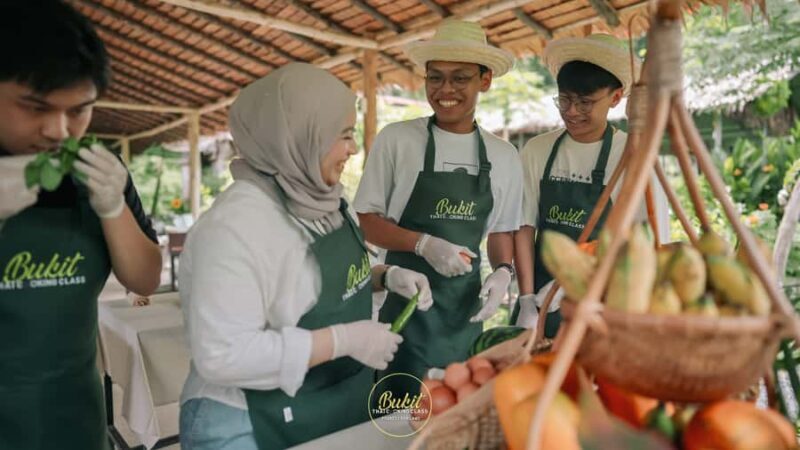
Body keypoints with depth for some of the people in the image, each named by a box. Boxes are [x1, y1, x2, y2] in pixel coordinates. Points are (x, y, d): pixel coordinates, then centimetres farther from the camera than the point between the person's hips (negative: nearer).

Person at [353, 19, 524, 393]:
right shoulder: (396, 139, -7)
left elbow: (501, 230, 12)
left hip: (465, 306, 4)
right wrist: (424, 244, -19)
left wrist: (503, 272, -7)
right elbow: (367, 219, -4)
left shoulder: (504, 156, 3)